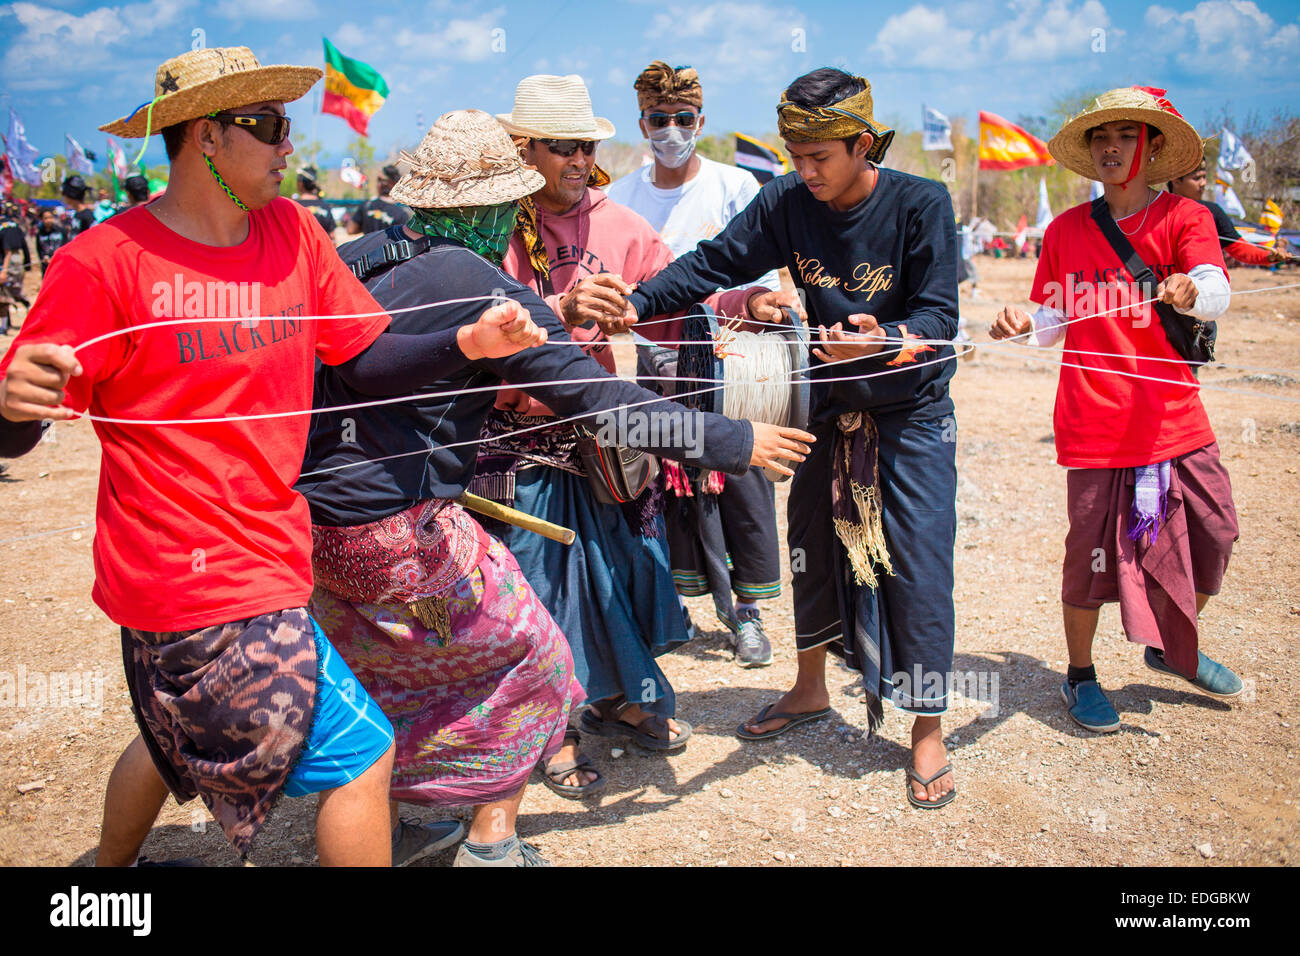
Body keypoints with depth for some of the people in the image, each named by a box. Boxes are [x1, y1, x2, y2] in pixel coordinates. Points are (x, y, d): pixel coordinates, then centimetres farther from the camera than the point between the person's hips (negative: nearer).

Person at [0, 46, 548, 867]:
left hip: (266, 549, 8)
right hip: (207, 583, -8)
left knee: (178, 737, 30)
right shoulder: (104, 265, -16)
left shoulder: (291, 230, 2)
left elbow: (371, 361, 1)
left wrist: (468, 343, -15)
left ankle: (112, 869, 56)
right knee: (362, 755, -2)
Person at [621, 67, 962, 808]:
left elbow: (939, 316, -22)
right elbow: (716, 261, -8)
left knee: (918, 566, -4)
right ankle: (810, 691, 35)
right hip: (830, 406, 5)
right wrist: (636, 304, -23)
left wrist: (884, 343, -42)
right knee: (812, 545, 13)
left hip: (913, 413, -4)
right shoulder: (788, 203, -7)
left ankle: (928, 734, 11)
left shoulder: (921, 205, -18)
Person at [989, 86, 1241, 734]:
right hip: (1095, 426, -1)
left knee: (1213, 538, 8)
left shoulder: (1184, 217, 0)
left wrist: (1189, 291, -41)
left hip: (1175, 423, 1)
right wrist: (1022, 324, -12)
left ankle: (1172, 649, 35)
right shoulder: (1066, 230, 7)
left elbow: (1215, 293, -18)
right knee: (1094, 551, 2)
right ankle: (1080, 676, 23)